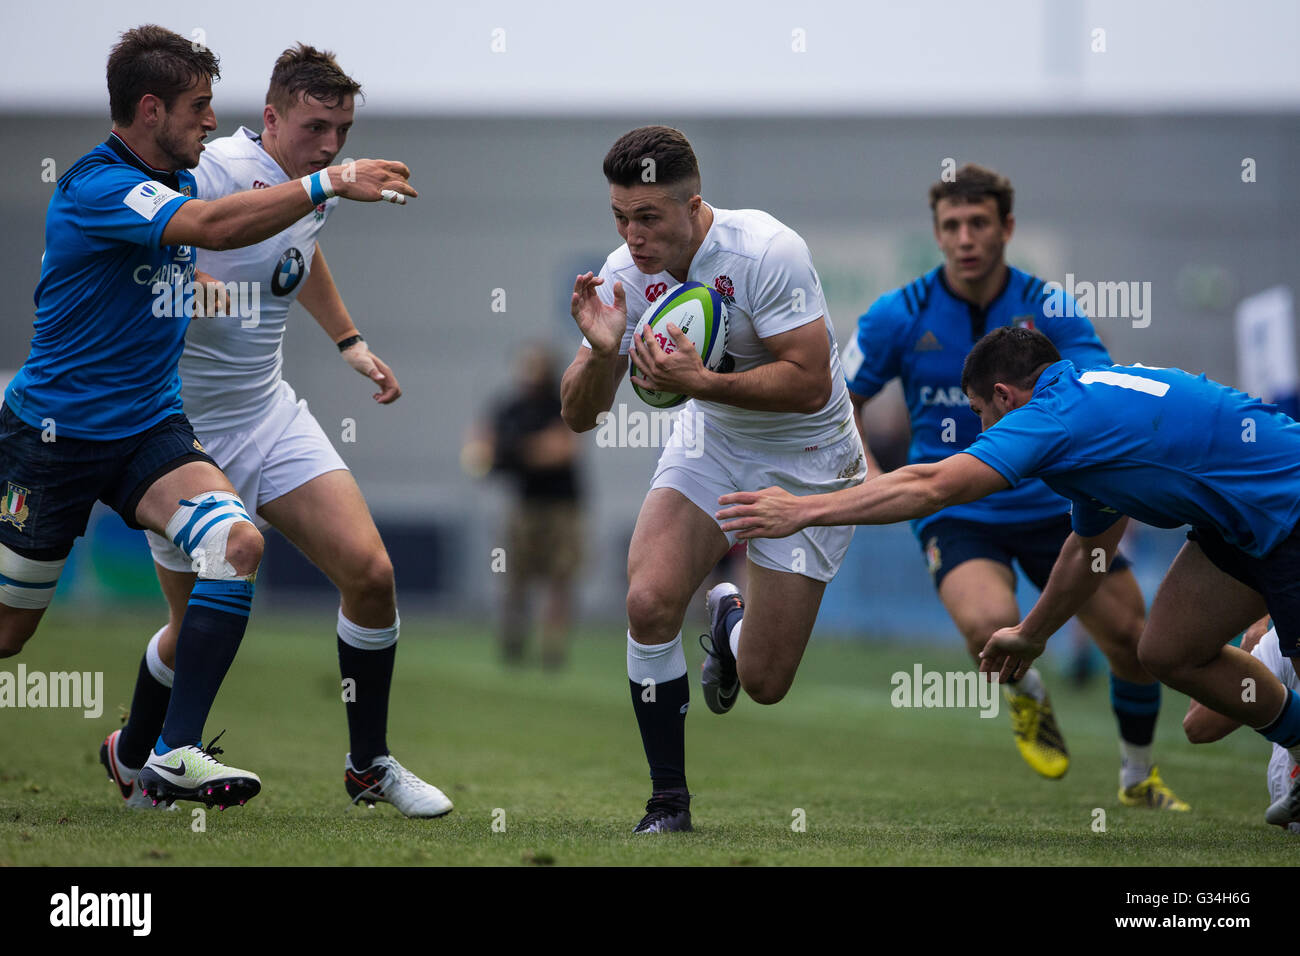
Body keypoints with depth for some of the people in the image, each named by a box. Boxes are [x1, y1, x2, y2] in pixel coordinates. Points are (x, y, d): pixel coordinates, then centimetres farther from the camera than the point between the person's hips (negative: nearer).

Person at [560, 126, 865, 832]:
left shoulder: (767, 251, -27)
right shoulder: (625, 275, -12)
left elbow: (810, 382, -28)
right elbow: (578, 416, -8)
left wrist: (699, 382, -38)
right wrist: (601, 352, -29)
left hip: (807, 462, -3)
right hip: (710, 446, 4)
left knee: (763, 684, -4)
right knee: (649, 602, -22)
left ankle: (732, 620, 35)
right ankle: (668, 801, -4)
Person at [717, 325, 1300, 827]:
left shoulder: (1056, 415, -17)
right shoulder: (1093, 396, 13)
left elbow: (930, 487, -24)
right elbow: (1090, 550, 27)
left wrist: (803, 511, -21)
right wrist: (1030, 635, 39)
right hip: (1240, 526, 10)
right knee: (1166, 654, 12)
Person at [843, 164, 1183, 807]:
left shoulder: (1048, 309, -8)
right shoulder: (899, 316, -7)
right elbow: (840, 398, 7)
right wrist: (866, 472, -10)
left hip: (1052, 503, 2)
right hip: (955, 510, -2)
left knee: (1132, 639, -1)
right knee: (991, 623, -32)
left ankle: (1138, 778, 27)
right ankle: (1027, 696, 6)